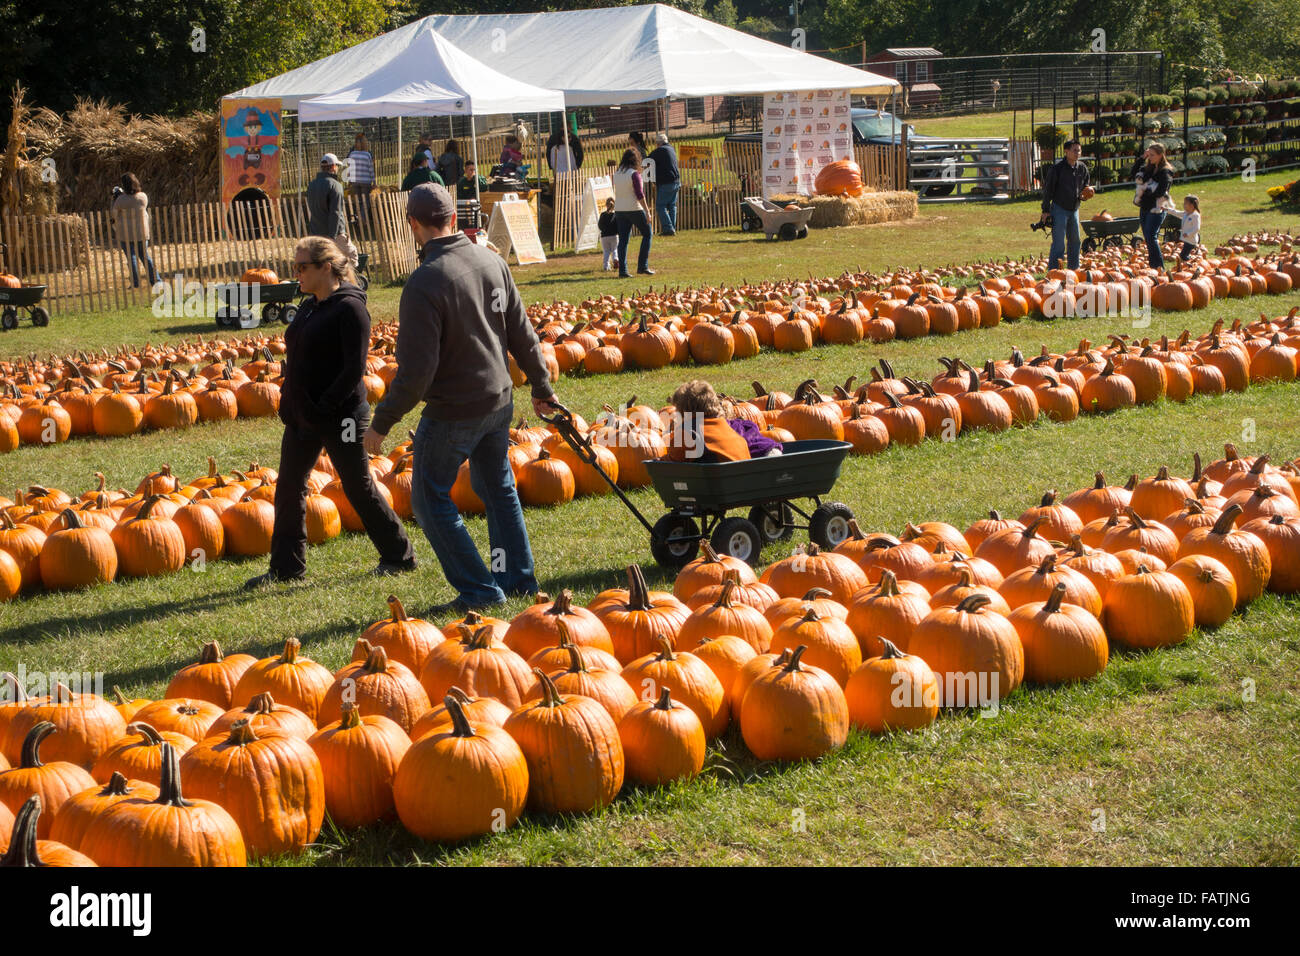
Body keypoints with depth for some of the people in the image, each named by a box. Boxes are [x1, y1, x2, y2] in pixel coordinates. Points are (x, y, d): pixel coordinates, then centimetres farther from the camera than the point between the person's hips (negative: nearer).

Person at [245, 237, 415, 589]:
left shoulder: (349, 308, -15)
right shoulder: (309, 306, 11)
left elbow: (354, 368, -20)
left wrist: (325, 405, -21)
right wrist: (289, 401, 7)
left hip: (339, 418, -8)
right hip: (302, 415, 9)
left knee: (359, 489, 2)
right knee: (288, 489, 9)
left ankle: (399, 556, 18)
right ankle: (286, 566, 19)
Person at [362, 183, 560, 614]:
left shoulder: (425, 281, -23)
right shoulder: (492, 261, -3)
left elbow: (415, 371, -24)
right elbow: (522, 334, 6)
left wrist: (382, 422, -14)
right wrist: (542, 387, 19)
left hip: (452, 412, -7)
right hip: (499, 401, 7)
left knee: (431, 499, 8)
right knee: (497, 488, 23)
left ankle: (479, 590, 7)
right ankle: (518, 578, 31)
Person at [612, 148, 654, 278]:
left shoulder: (617, 173, 6)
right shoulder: (634, 174, -13)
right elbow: (640, 194, -15)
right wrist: (647, 211, -11)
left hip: (619, 209, 6)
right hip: (634, 209, -6)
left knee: (623, 240, 6)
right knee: (647, 234, 10)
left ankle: (622, 271, 1)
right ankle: (642, 266, 5)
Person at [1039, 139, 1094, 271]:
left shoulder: (1082, 168, 6)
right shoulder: (1057, 167, -11)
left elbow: (1085, 186, 22)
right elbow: (1047, 189, -8)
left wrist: (1084, 196, -2)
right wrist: (1046, 210, -10)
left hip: (1074, 209, 6)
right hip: (1059, 209, -6)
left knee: (1075, 241, 14)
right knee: (1059, 244, -11)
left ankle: (1074, 270, 25)